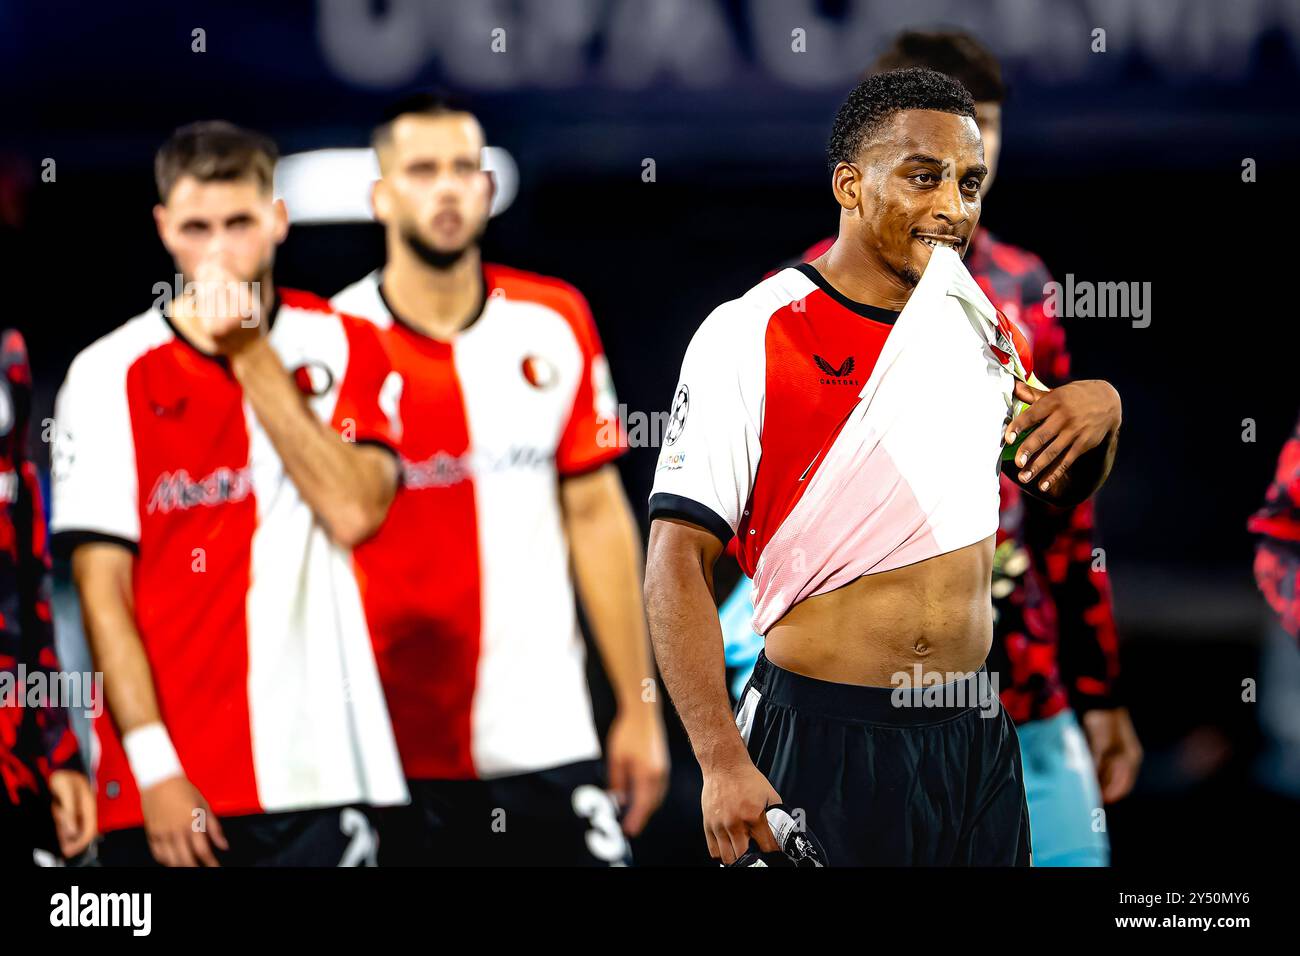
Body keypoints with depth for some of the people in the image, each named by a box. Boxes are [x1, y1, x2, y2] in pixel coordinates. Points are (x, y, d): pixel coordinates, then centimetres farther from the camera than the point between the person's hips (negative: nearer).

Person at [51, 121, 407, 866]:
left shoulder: (344, 348, 7)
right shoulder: (111, 375, 3)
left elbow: (353, 510, -9)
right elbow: (103, 588, -2)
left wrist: (252, 357, -8)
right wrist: (153, 766, -10)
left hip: (322, 777, 0)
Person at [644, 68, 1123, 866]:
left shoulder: (982, 327, 9)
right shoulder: (753, 336, -9)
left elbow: (1064, 486, 25)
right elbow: (678, 559, -13)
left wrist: (1098, 410, 1)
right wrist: (723, 763, -22)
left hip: (975, 739, 6)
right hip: (820, 742, -5)